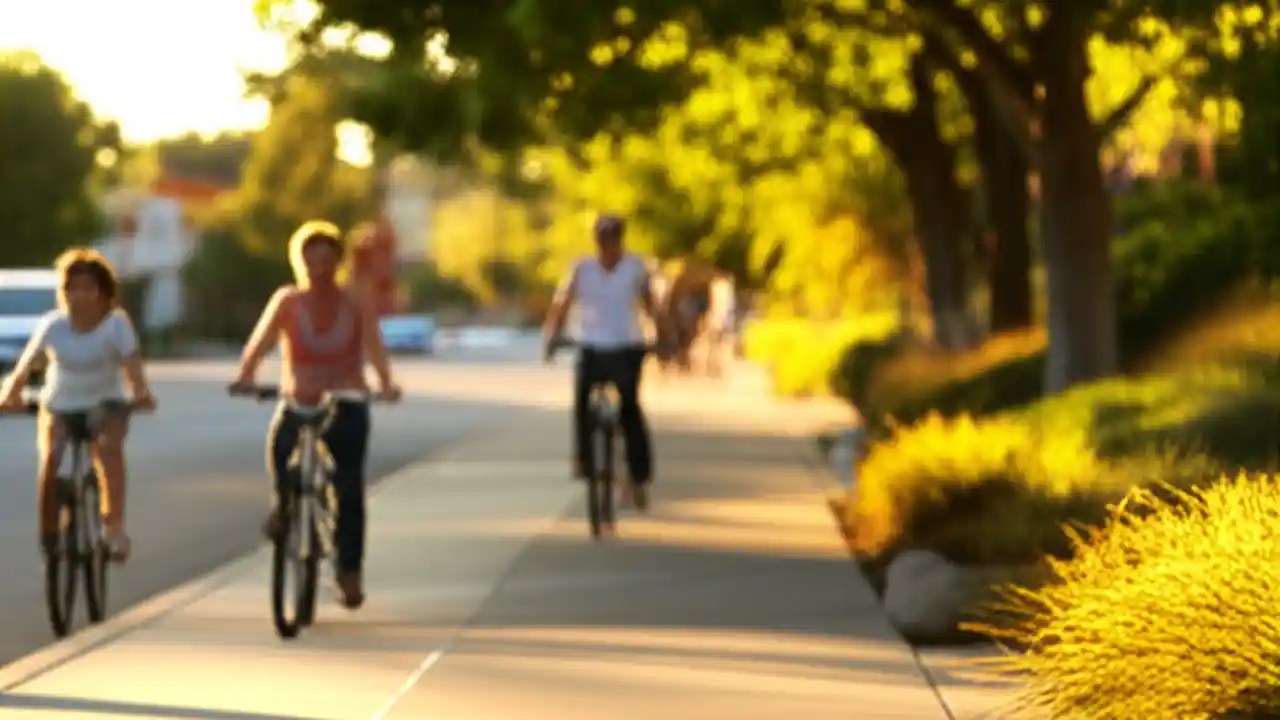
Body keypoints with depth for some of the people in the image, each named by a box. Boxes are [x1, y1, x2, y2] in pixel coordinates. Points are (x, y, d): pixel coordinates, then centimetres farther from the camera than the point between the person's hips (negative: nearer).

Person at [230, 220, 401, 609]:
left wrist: (386, 381, -36)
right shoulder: (287, 300, -2)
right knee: (279, 443, -30)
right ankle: (282, 505, 0)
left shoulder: (356, 298, -2)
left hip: (346, 404, 0)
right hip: (298, 403, 0)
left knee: (349, 487, -15)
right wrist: (245, 375, -37)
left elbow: (373, 344, -16)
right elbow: (260, 341, -16)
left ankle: (350, 573, -7)